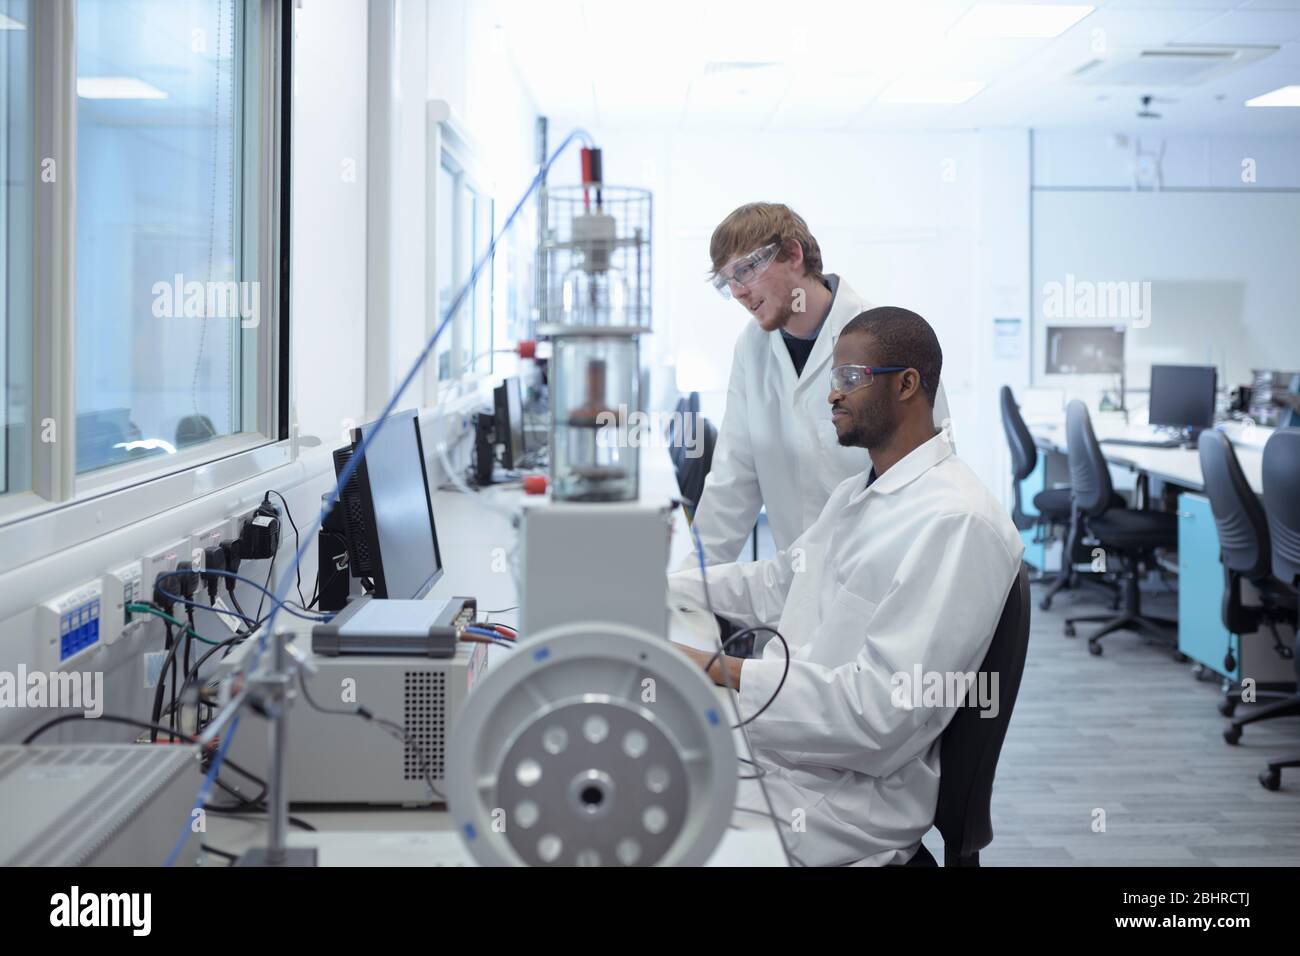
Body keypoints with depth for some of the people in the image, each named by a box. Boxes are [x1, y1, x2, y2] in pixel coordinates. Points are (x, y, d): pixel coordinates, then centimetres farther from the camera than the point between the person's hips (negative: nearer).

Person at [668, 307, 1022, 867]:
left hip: (845, 795, -9)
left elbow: (881, 707, -25)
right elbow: (776, 582, 24)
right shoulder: (855, 493, 16)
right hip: (774, 733, 9)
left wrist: (718, 672, -27)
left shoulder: (957, 523, -19)